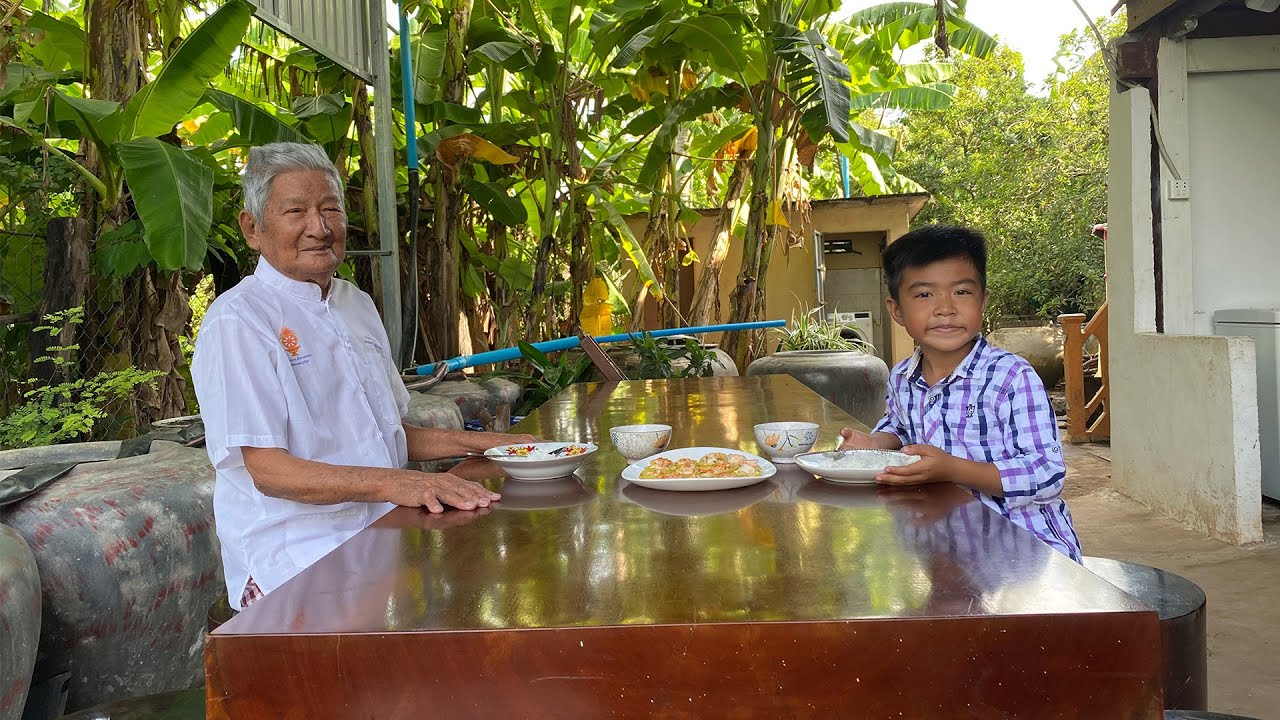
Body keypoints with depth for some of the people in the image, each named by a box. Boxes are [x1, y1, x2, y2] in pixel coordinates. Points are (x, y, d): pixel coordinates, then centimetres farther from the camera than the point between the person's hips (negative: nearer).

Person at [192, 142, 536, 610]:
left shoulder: (357, 305, 17)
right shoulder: (237, 321, -9)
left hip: (384, 537, 8)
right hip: (296, 560, -8)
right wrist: (389, 483, -29)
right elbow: (268, 470, -17)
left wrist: (482, 443, 13)